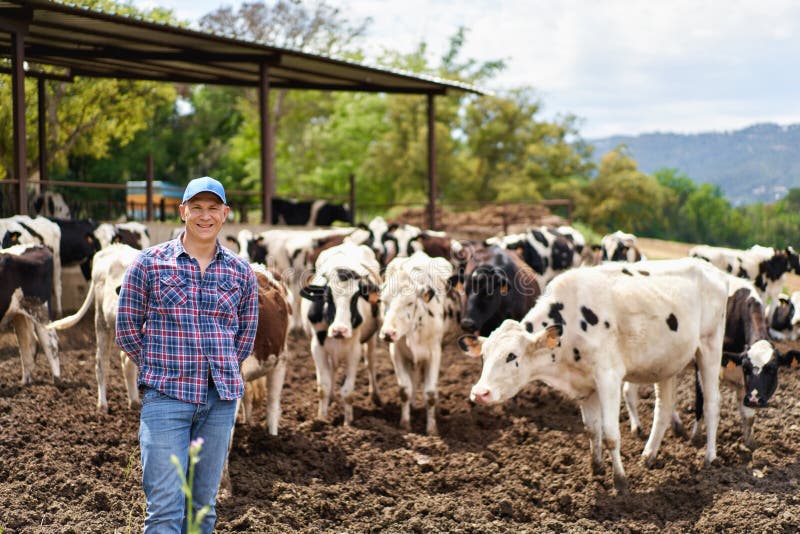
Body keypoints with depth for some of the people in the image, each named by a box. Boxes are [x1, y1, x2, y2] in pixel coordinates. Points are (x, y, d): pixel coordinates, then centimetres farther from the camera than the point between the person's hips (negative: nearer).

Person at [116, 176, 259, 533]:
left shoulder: (241, 272, 8)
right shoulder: (150, 263, -1)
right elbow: (127, 328, 4)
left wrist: (221, 371, 12)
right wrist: (161, 369, 5)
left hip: (221, 399, 3)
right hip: (165, 397, -3)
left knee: (203, 505, 10)